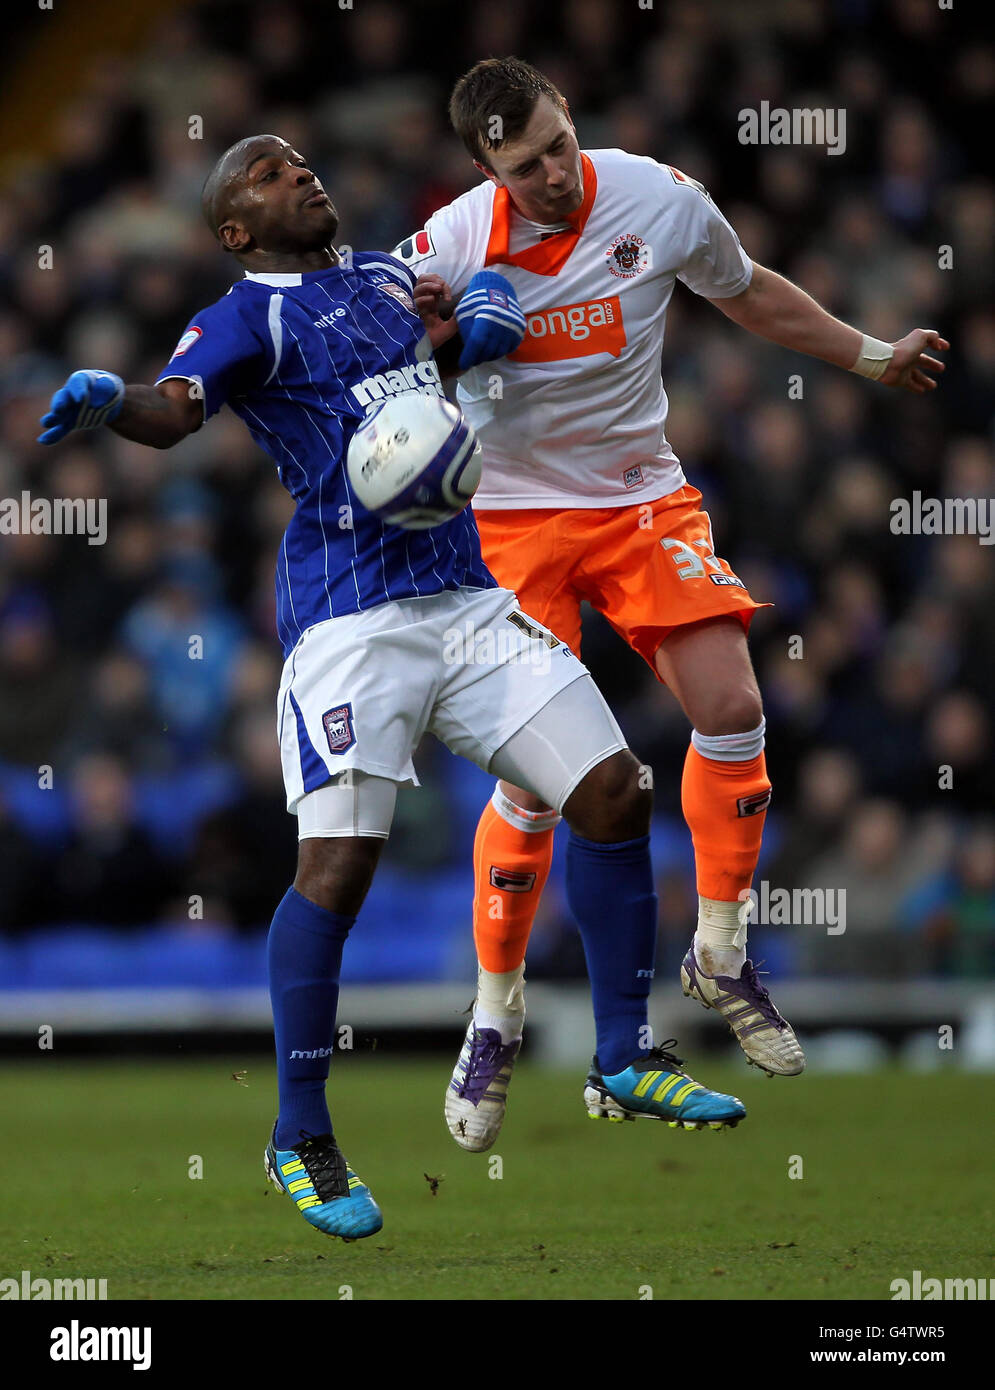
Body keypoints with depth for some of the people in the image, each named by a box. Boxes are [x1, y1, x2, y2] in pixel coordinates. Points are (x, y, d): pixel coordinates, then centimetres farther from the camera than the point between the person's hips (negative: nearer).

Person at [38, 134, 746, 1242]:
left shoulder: (388, 276, 19)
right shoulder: (247, 317, -2)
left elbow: (474, 329, 38)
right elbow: (178, 408, -21)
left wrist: (481, 316, 13)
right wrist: (107, 401, -44)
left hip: (468, 594, 7)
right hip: (351, 617, -7)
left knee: (612, 790, 3)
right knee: (338, 861, -16)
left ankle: (623, 1062, 18)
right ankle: (300, 1139, -3)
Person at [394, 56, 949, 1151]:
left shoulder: (663, 201, -10)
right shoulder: (451, 243, -15)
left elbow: (749, 293, 11)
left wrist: (871, 356, 16)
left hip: (643, 498, 3)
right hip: (514, 514, -3)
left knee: (731, 709, -13)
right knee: (534, 774, -11)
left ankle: (719, 958, 9)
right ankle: (494, 1014, 7)